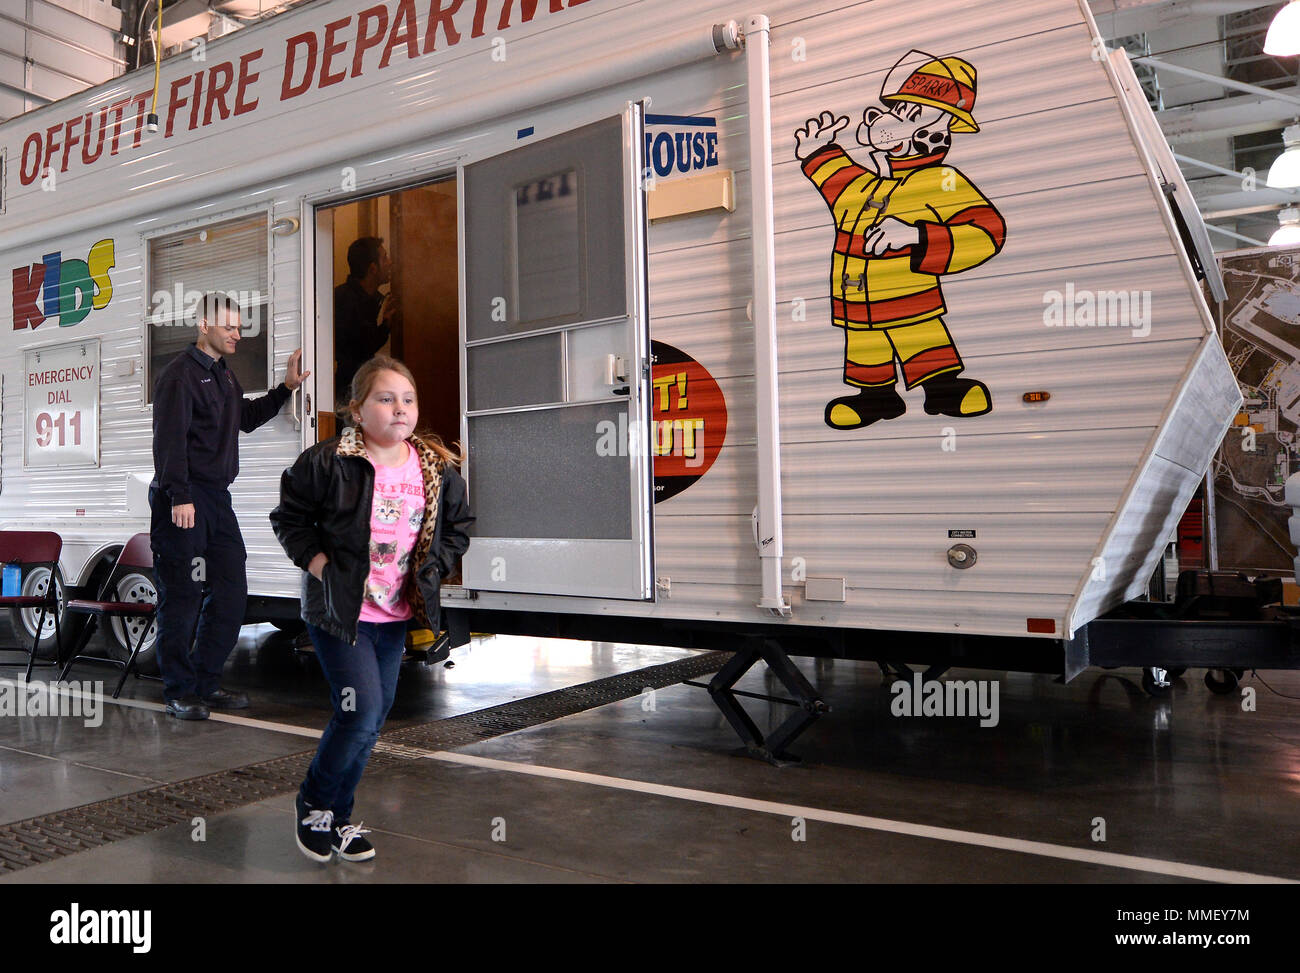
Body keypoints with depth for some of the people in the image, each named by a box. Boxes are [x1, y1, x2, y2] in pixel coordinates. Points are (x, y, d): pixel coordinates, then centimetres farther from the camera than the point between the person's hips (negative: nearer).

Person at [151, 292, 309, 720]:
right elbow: (169, 440, -17)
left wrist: (286, 387, 25)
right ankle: (179, 692, 10)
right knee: (182, 596, -1)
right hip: (184, 502, -8)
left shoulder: (224, 374, 18)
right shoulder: (180, 373, -10)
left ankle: (205, 683, 18)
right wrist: (179, 497, -23)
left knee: (231, 592, 7)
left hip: (217, 499, 9)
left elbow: (247, 418, 33)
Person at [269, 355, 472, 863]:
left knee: (373, 717, 13)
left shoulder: (438, 472, 0)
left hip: (395, 615, 6)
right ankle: (313, 803, 15)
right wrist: (317, 561, -13)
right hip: (339, 609, -5)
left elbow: (458, 526, 13)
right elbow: (289, 516, -3)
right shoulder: (327, 463, -13)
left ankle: (337, 816, 32)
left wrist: (432, 569, 1)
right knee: (363, 712, -12)